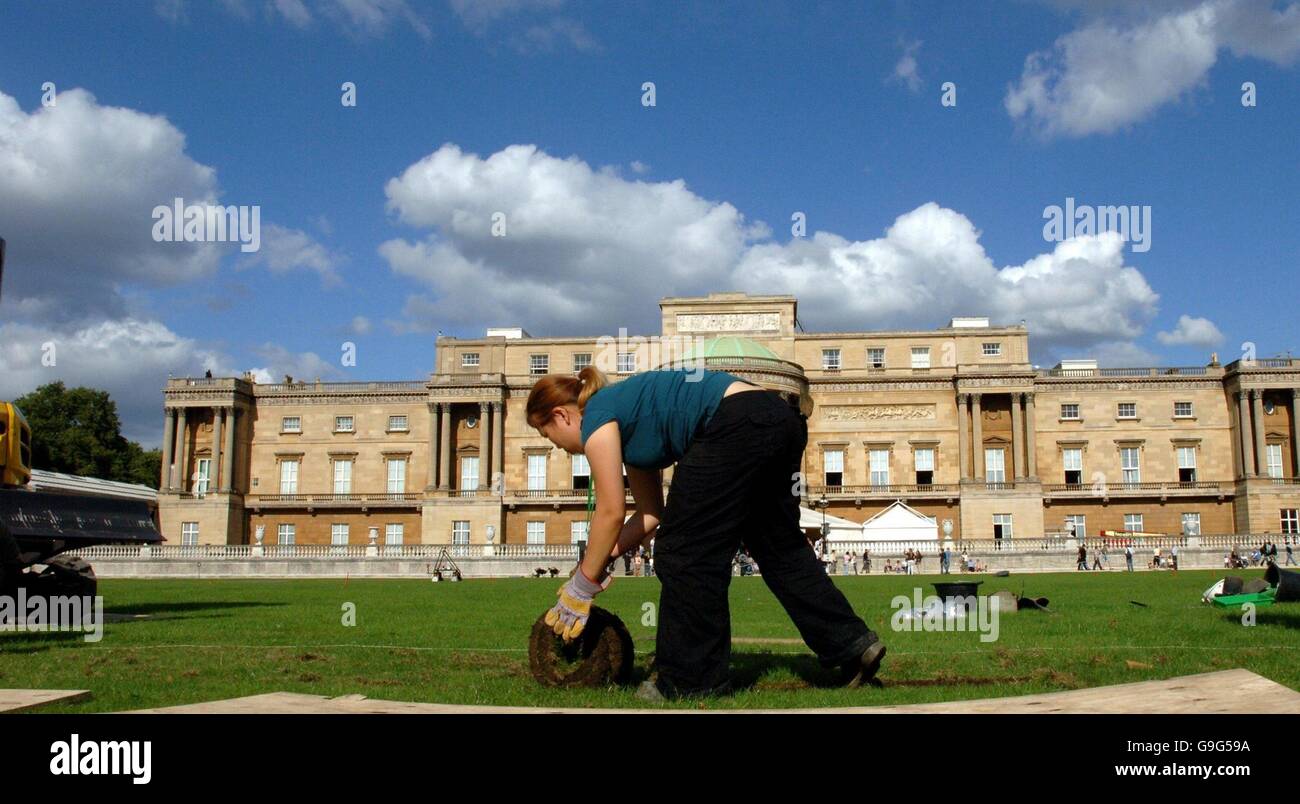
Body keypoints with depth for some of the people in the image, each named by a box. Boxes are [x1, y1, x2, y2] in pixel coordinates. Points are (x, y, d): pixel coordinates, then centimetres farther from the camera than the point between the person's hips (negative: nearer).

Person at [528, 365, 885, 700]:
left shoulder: (597, 417, 4)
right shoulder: (626, 417, 28)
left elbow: (611, 513, 1)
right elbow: (651, 513, 26)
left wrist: (584, 584, 9)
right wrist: (600, 560, 24)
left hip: (738, 426, -10)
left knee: (686, 554, 2)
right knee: (780, 547, 21)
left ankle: (691, 679, 11)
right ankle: (854, 643, 25)